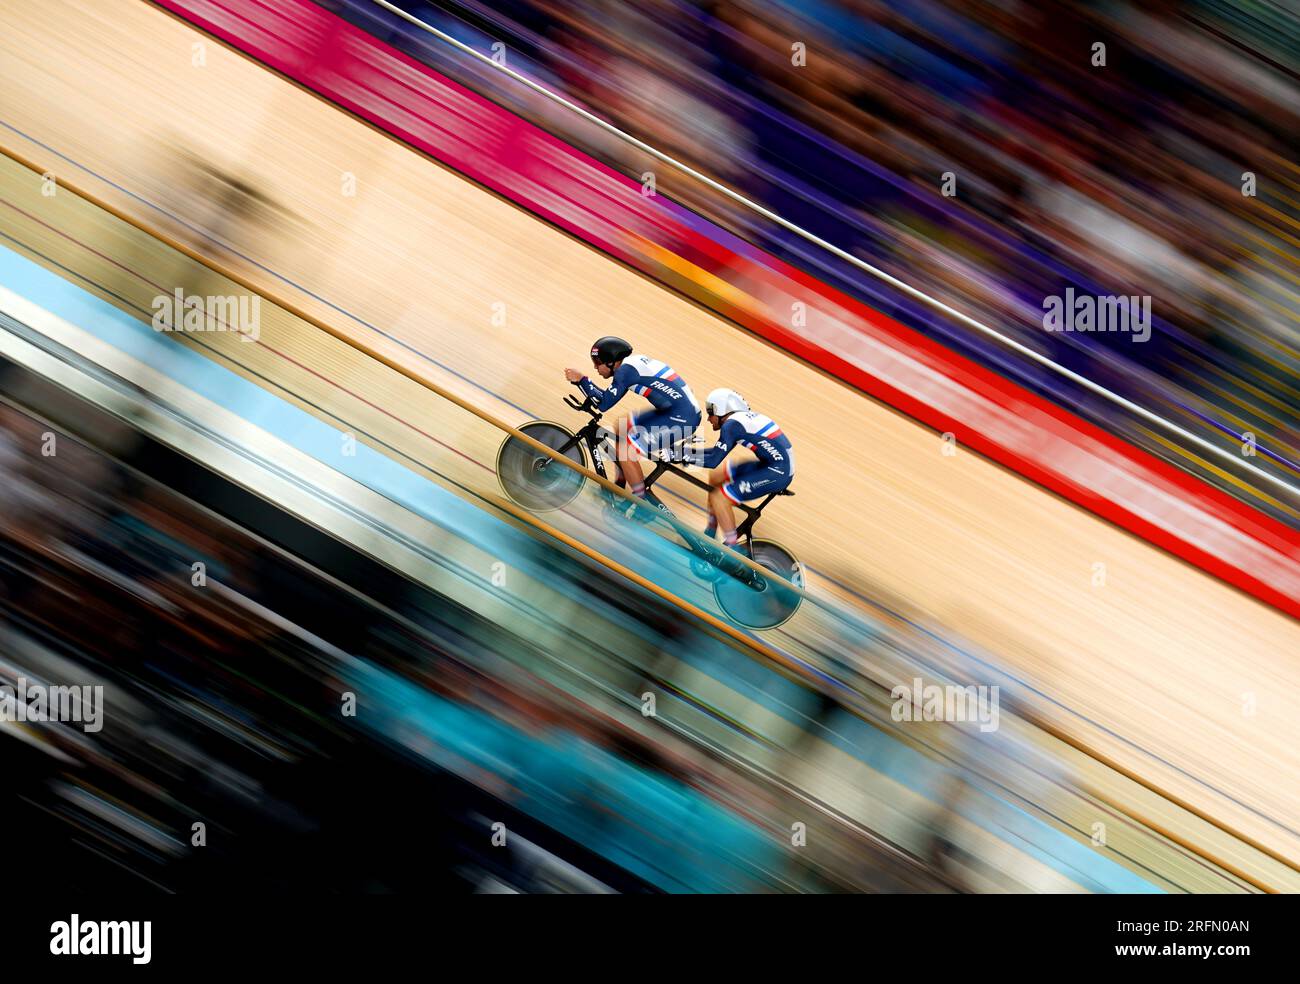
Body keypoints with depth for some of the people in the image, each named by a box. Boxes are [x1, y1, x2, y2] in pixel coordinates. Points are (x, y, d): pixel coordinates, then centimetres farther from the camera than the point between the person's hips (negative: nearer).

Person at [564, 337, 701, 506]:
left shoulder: (625, 370, -15)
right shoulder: (634, 361, 13)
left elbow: (604, 403, -16)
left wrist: (581, 380, -10)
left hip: (681, 419, -10)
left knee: (625, 451, -11)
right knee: (620, 427, 18)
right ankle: (619, 488, 28)